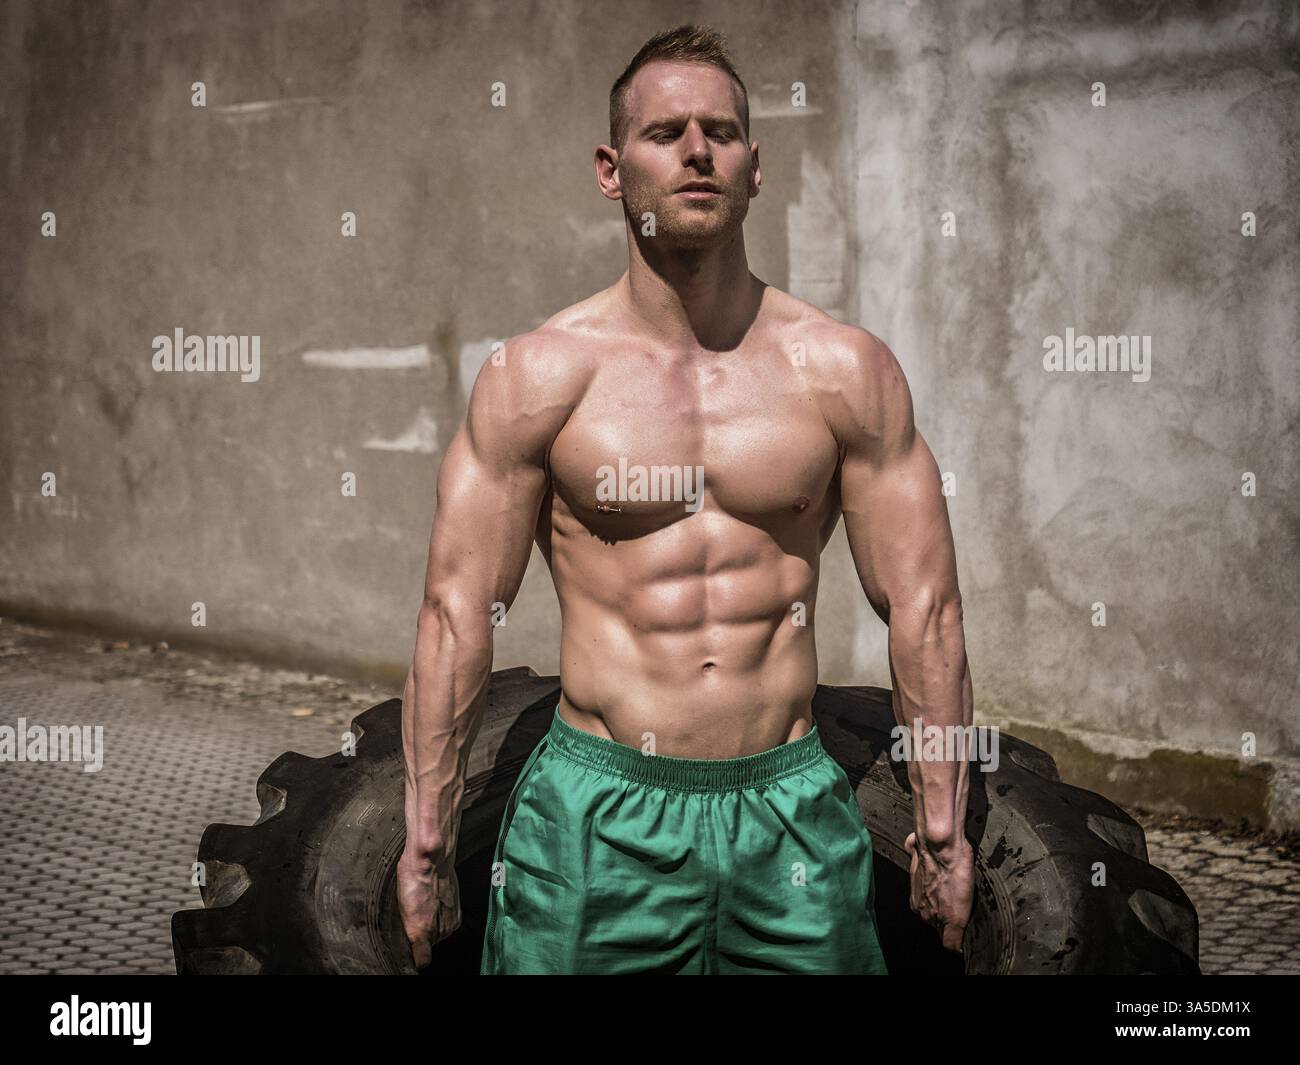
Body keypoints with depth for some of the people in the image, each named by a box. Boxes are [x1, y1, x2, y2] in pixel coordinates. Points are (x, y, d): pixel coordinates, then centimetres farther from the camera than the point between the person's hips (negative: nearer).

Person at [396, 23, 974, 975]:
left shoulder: (847, 370, 0)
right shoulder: (539, 374, -3)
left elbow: (922, 608, 3)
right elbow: (459, 612, -2)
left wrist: (942, 828, 3)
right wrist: (428, 841, -3)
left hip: (793, 803, 2)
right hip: (595, 812, -1)